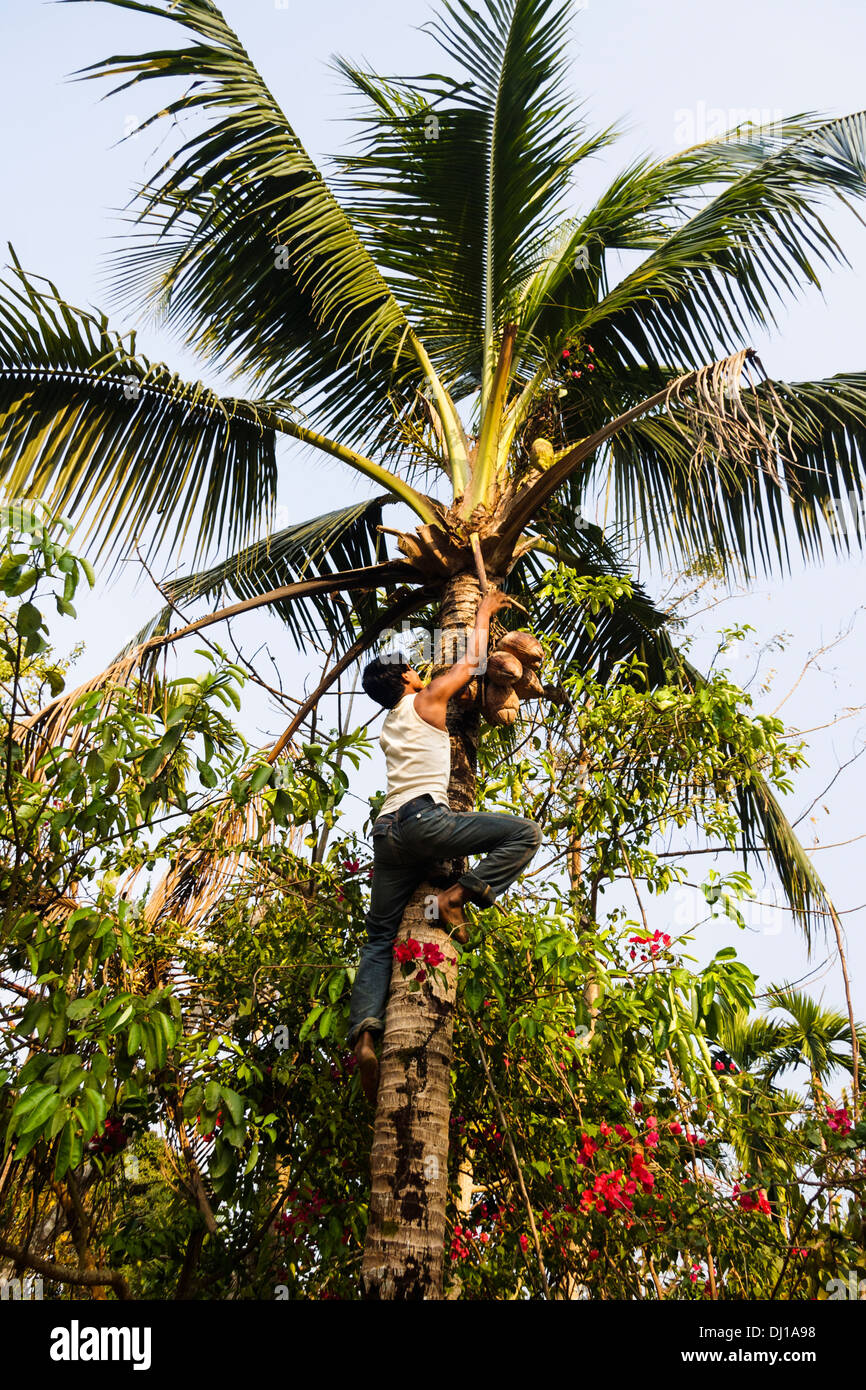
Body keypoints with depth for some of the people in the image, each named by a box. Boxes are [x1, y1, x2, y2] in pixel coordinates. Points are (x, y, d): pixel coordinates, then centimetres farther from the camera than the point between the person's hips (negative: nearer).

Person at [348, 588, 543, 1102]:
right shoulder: (426, 701, 10)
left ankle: (365, 1029, -13)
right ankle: (458, 896, -13)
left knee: (380, 939, 6)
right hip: (424, 817, -7)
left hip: (387, 829, 7)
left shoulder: (388, 727, 30)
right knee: (526, 833, -5)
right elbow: (473, 663, 21)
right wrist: (484, 614, 35)